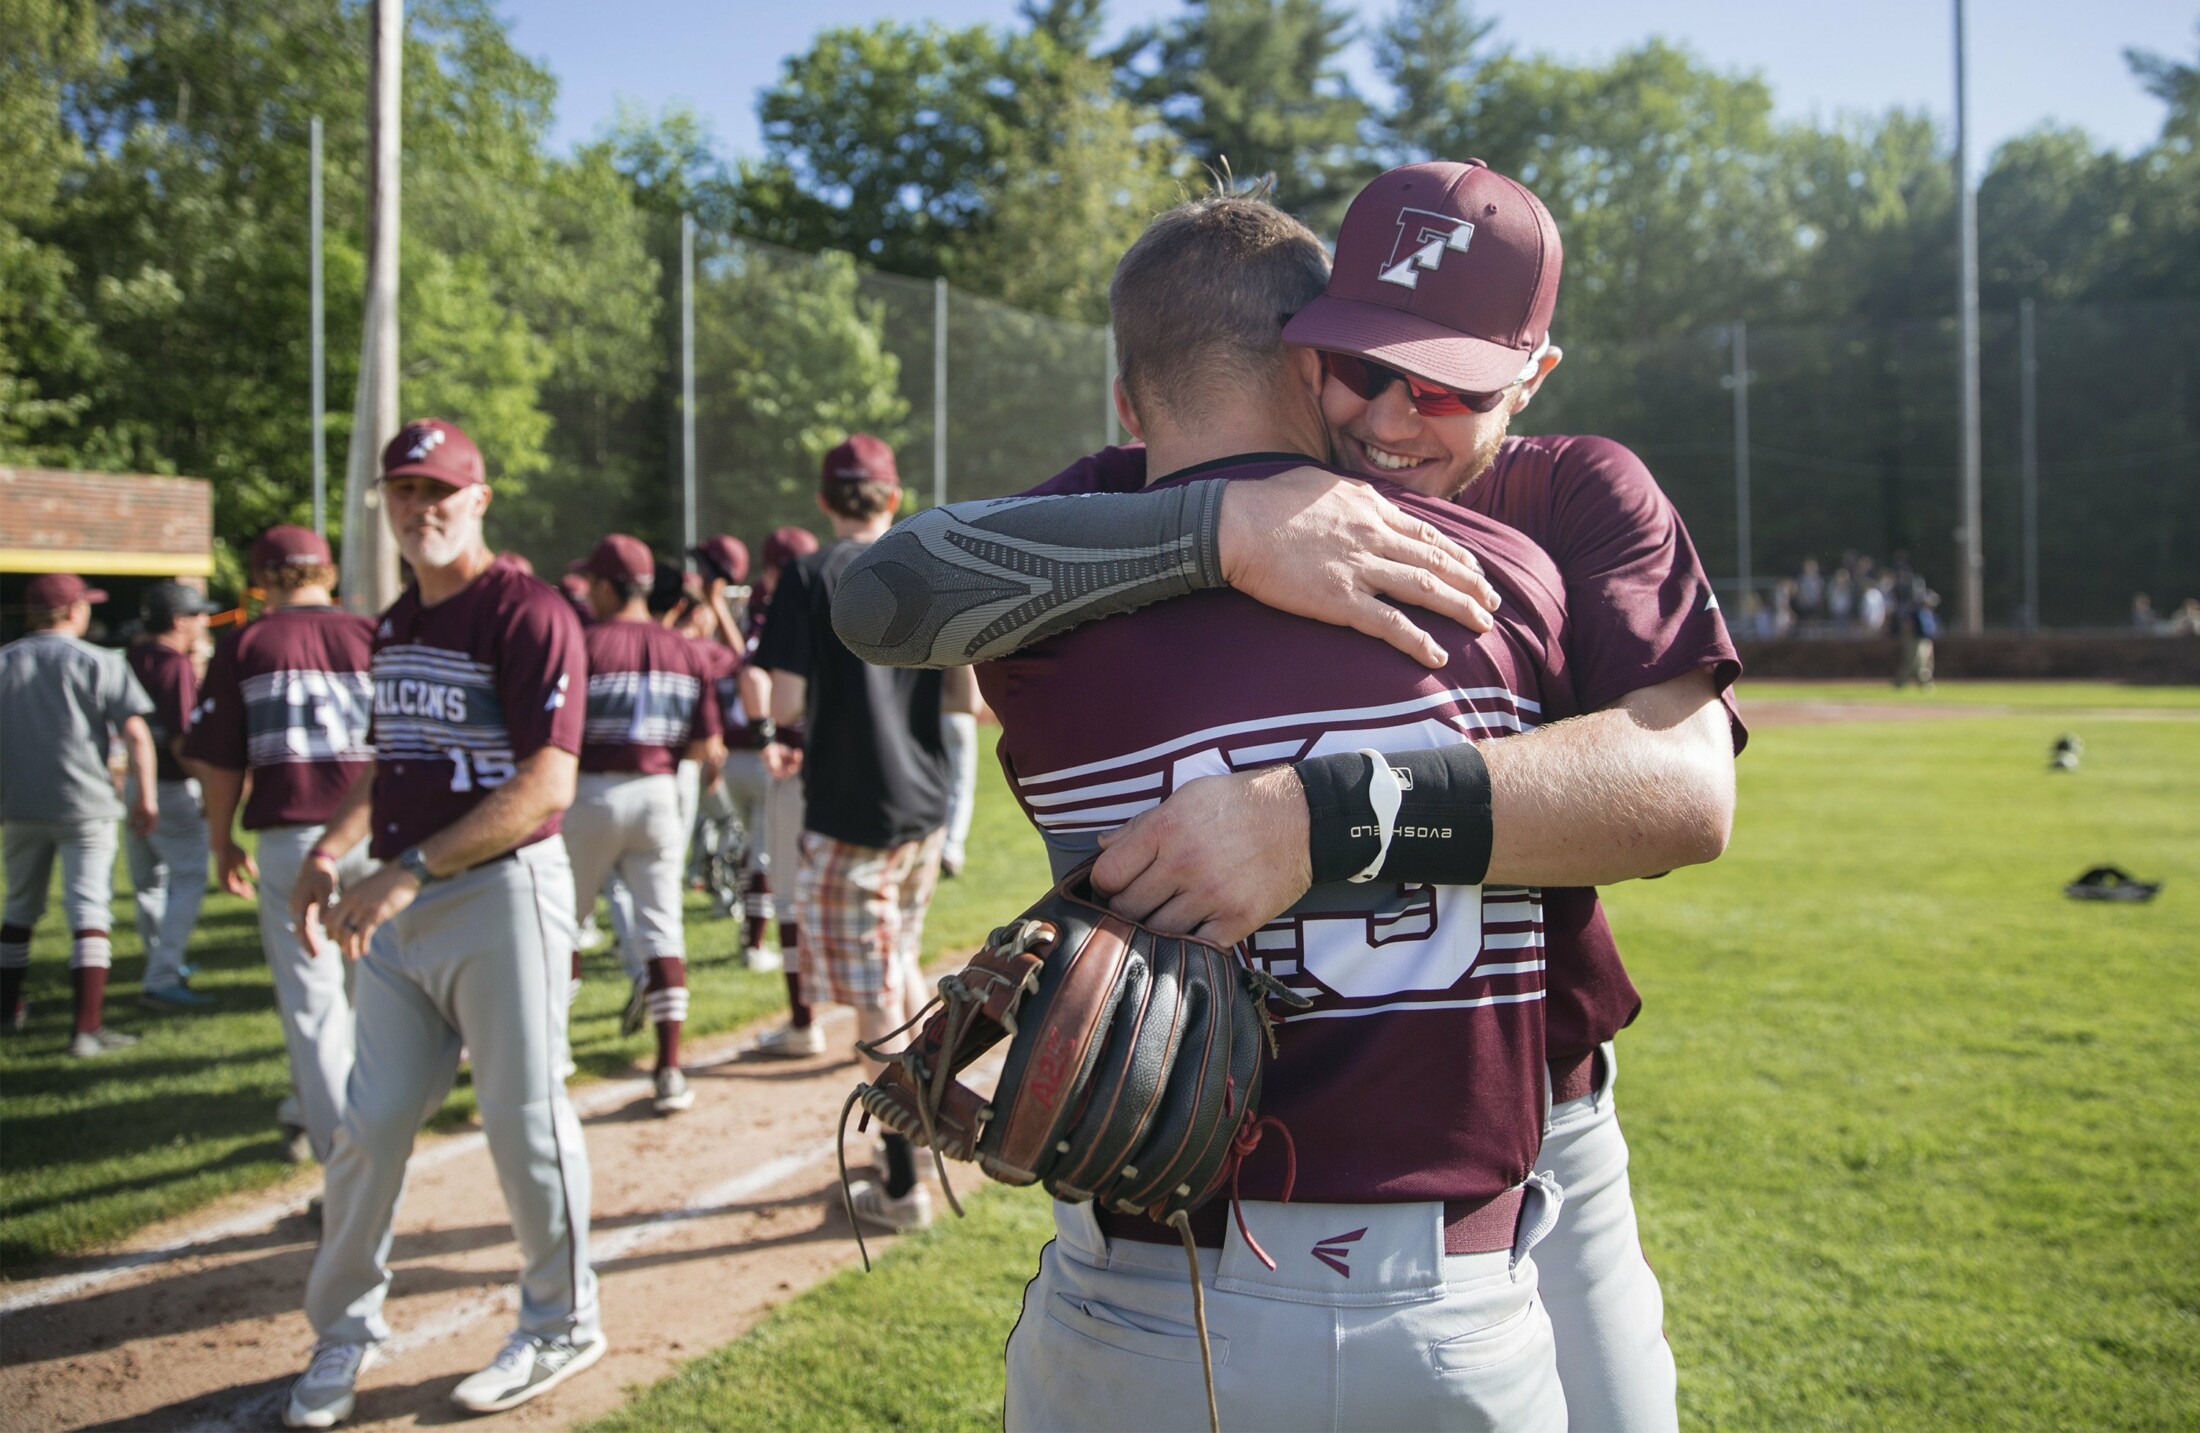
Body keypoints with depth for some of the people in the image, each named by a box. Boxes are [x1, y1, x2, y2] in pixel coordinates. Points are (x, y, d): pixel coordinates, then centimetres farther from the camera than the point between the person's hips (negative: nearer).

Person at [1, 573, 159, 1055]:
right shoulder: (99, 662, -6)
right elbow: (135, 732, -11)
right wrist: (145, 798, -4)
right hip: (85, 807, -4)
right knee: (89, 911, -5)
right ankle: (88, 1029, -12)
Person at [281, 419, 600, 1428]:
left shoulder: (528, 615, -13)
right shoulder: (395, 627, 14)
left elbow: (547, 785, -20)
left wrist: (413, 869, -23)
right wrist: (331, 849, 9)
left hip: (503, 896, -7)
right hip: (400, 906, 7)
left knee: (523, 1120, 3)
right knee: (370, 1123, 12)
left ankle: (561, 1325, 23)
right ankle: (345, 1326, 29)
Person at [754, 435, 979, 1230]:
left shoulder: (811, 575, -9)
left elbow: (786, 701, -14)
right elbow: (967, 697, 4)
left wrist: (786, 729, 8)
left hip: (849, 810, -6)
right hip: (924, 805, 6)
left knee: (875, 997, 1)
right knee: (901, 967, 24)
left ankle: (902, 1186, 9)